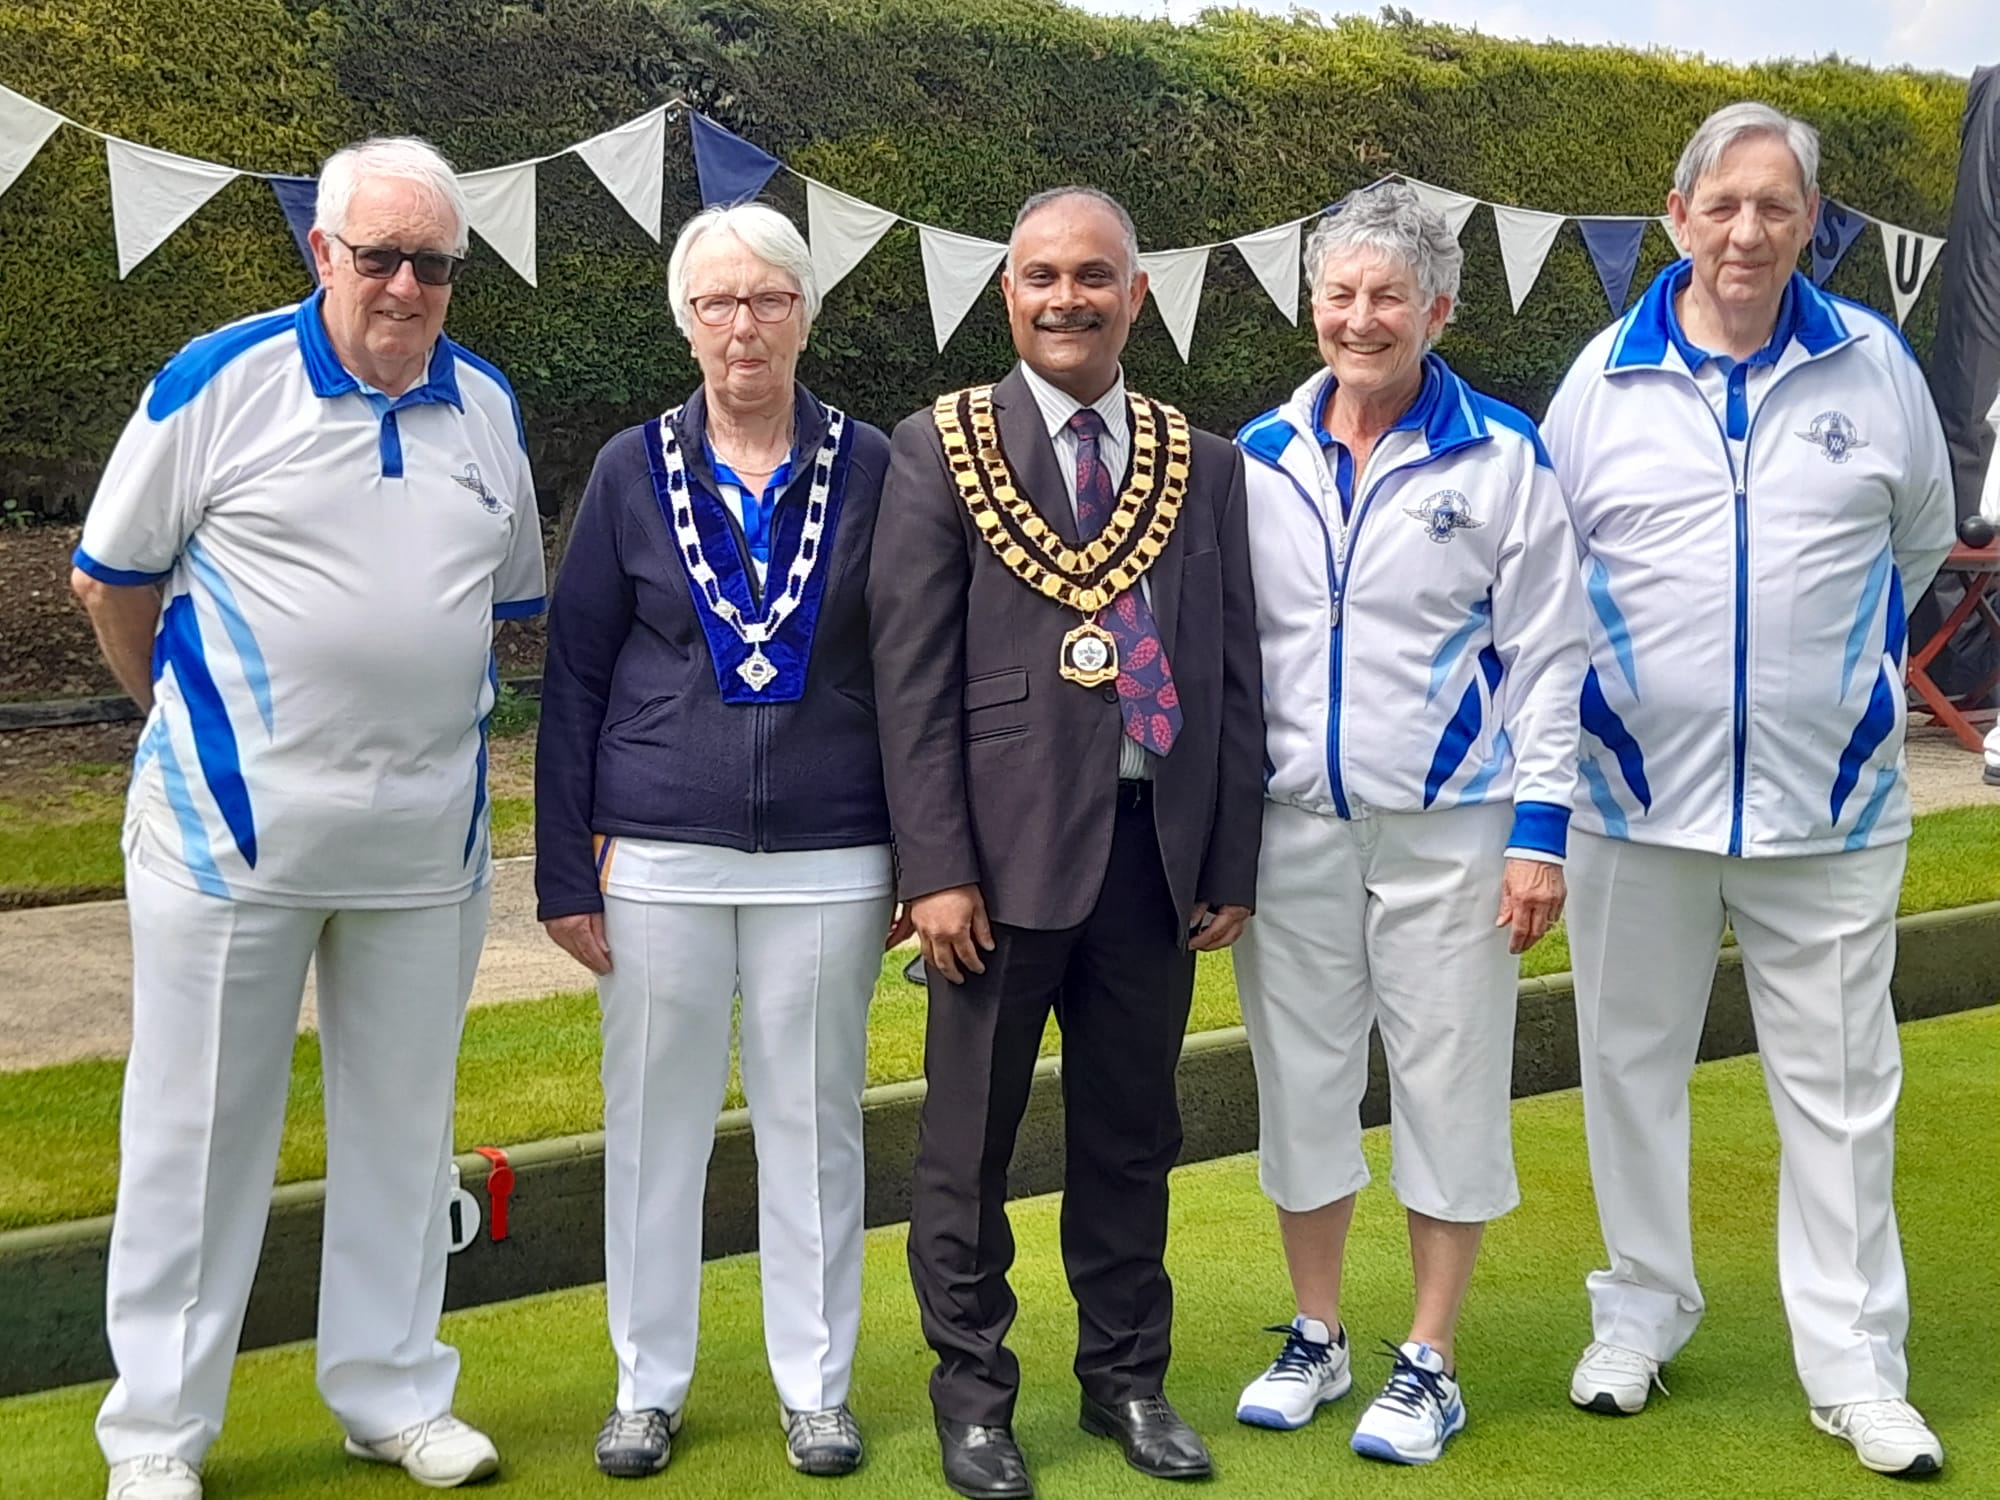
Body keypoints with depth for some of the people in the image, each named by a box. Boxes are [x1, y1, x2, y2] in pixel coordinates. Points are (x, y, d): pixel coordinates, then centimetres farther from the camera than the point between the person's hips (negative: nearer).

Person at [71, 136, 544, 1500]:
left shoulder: (488, 407, 6)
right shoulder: (221, 381, -7)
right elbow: (112, 579, 1)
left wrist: (416, 709, 14)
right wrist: (192, 717, 11)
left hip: (428, 838, 4)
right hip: (235, 825, -4)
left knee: (403, 1127, 13)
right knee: (198, 1130, 4)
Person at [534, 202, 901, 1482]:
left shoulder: (868, 468, 2)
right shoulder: (635, 470, 3)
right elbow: (575, 677, 5)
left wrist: (920, 863, 2)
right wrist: (567, 869, 1)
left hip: (827, 860, 0)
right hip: (658, 858, 1)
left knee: (814, 1123, 7)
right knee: (655, 1123, 8)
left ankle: (817, 1386, 22)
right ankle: (649, 1386, 23)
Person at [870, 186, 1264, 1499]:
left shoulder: (1203, 463, 9)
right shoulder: (941, 450, -1)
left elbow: (1234, 672, 9)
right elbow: (913, 677, -6)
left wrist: (1233, 863, 5)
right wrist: (937, 869, -12)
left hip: (1159, 850, 3)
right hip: (1008, 848, -3)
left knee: (1132, 1137, 14)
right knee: (972, 1143, 8)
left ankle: (1127, 1377, 29)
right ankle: (973, 1391, 23)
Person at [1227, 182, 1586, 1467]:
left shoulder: (1501, 456, -4)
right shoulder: (1260, 456, 5)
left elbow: (1547, 654, -3)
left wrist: (1539, 832, -9)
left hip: (1450, 827, -3)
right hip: (1293, 823, 3)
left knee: (1449, 1085, 3)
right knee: (1303, 1079, 11)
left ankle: (1431, 1364, 18)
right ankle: (1316, 1338, 28)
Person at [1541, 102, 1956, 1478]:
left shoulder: (1874, 364, 0)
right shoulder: (1607, 374, 0)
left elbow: (1921, 541, 14)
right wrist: (1628, 670, 10)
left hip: (1831, 799, 0)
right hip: (1639, 794, 1)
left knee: (1841, 1084, 4)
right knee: (1633, 1064, 12)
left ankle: (1856, 1363, 16)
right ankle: (1642, 1312, 29)